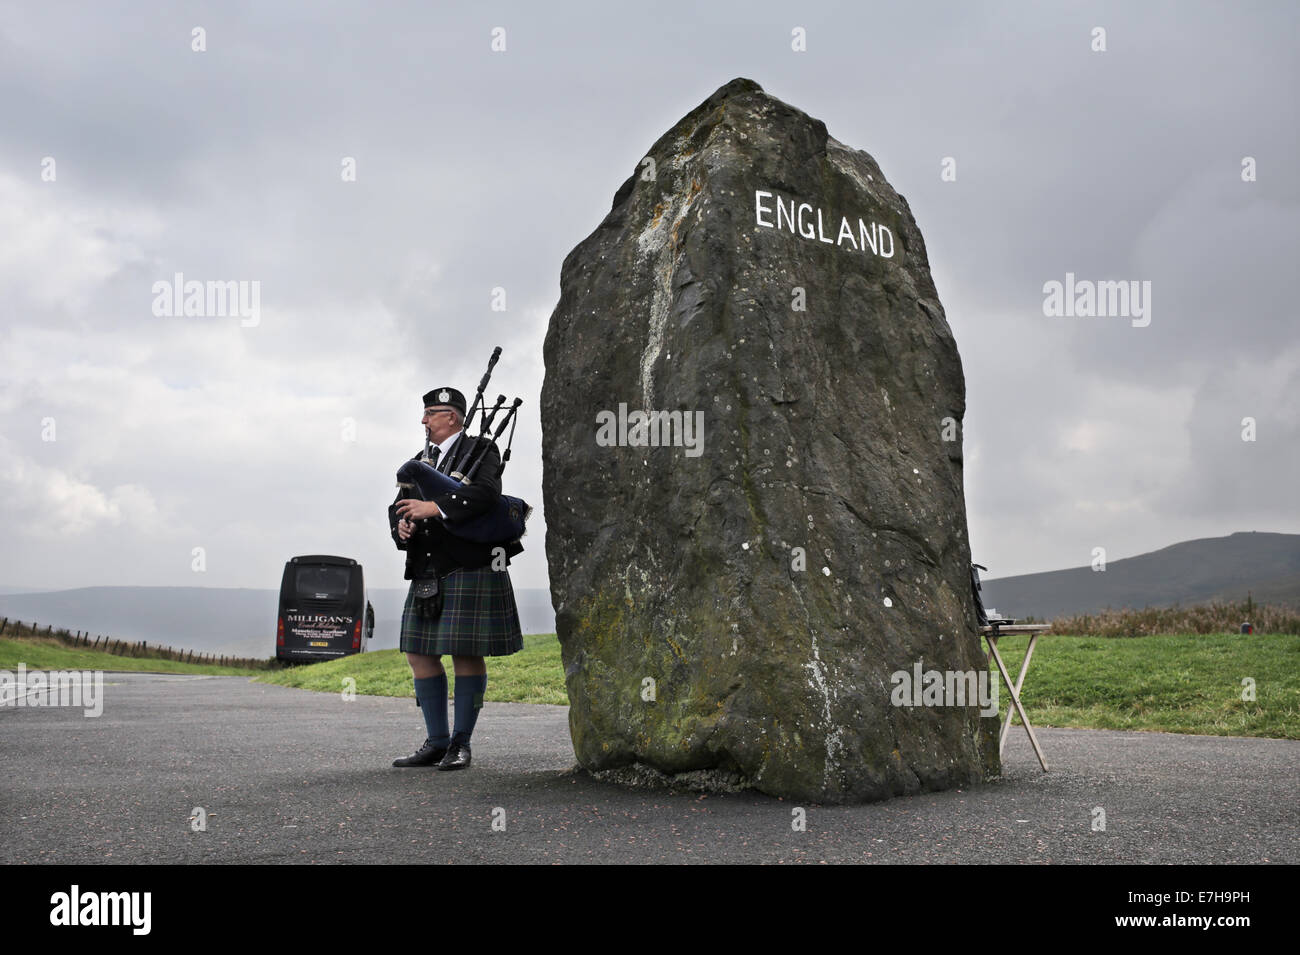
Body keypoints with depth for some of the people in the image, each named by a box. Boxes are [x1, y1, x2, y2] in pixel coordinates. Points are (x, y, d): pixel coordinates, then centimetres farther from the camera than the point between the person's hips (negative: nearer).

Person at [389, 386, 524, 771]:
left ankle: (461, 744, 5)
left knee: (467, 654, -4)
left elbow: (486, 492, -20)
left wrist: (434, 508, -24)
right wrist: (401, 525, -7)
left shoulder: (481, 451, -1)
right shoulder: (423, 460, 20)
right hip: (427, 574, 7)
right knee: (419, 652, 5)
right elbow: (401, 506, 16)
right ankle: (436, 742, 14)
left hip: (470, 570, -7)